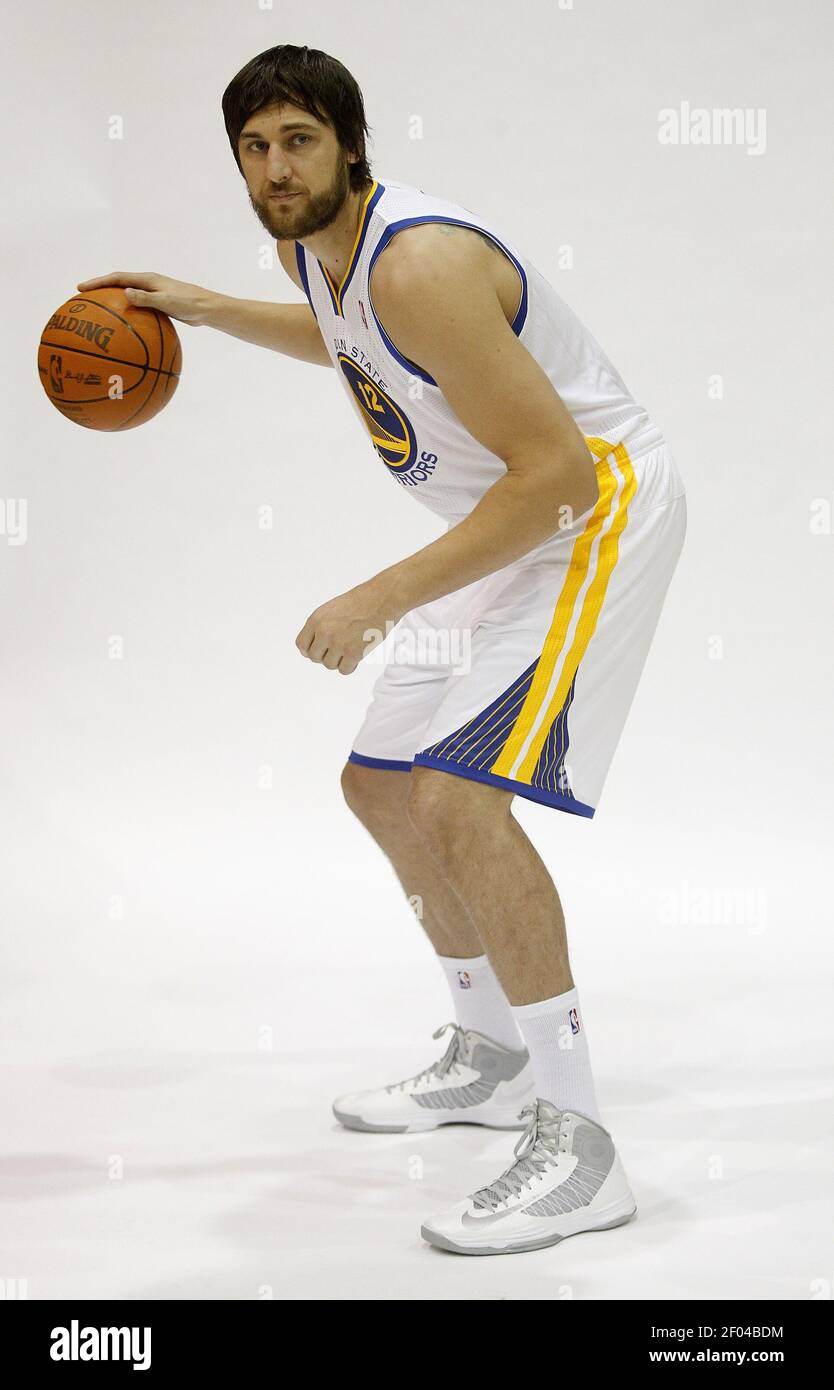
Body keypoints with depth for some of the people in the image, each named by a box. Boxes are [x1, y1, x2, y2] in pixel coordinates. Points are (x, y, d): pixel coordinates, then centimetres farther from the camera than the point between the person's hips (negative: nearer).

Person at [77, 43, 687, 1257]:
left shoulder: (419, 264, -27)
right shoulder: (310, 244, 3)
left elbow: (560, 475, -29)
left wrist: (385, 598, -30)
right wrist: (204, 309, 23)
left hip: (598, 510, -10)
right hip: (511, 520, 10)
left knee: (457, 797, -24)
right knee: (383, 785, 15)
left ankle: (576, 1145, -17)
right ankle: (492, 1060, 31)